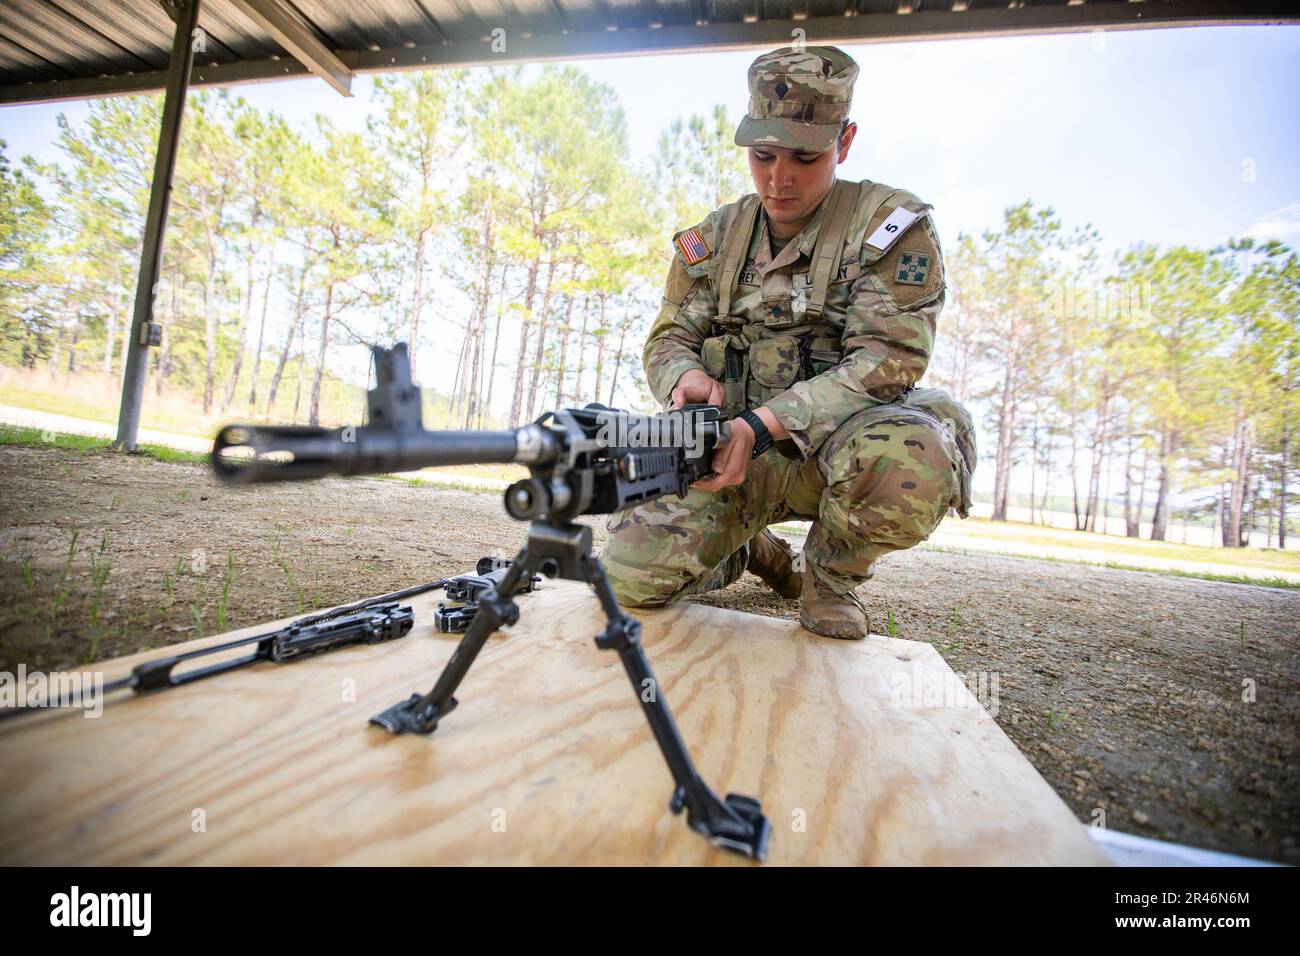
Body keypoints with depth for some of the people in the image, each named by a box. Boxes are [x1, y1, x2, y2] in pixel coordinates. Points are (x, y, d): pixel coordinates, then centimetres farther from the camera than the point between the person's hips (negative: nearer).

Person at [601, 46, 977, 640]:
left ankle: (830, 573, -2)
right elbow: (669, 338, 10)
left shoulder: (892, 225, -3)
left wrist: (762, 424, -26)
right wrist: (686, 377, -17)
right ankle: (746, 550, 20)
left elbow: (887, 360, -14)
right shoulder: (714, 237, 10)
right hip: (729, 448, 3)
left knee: (913, 459, -38)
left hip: (833, 441, -2)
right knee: (630, 577, -15)